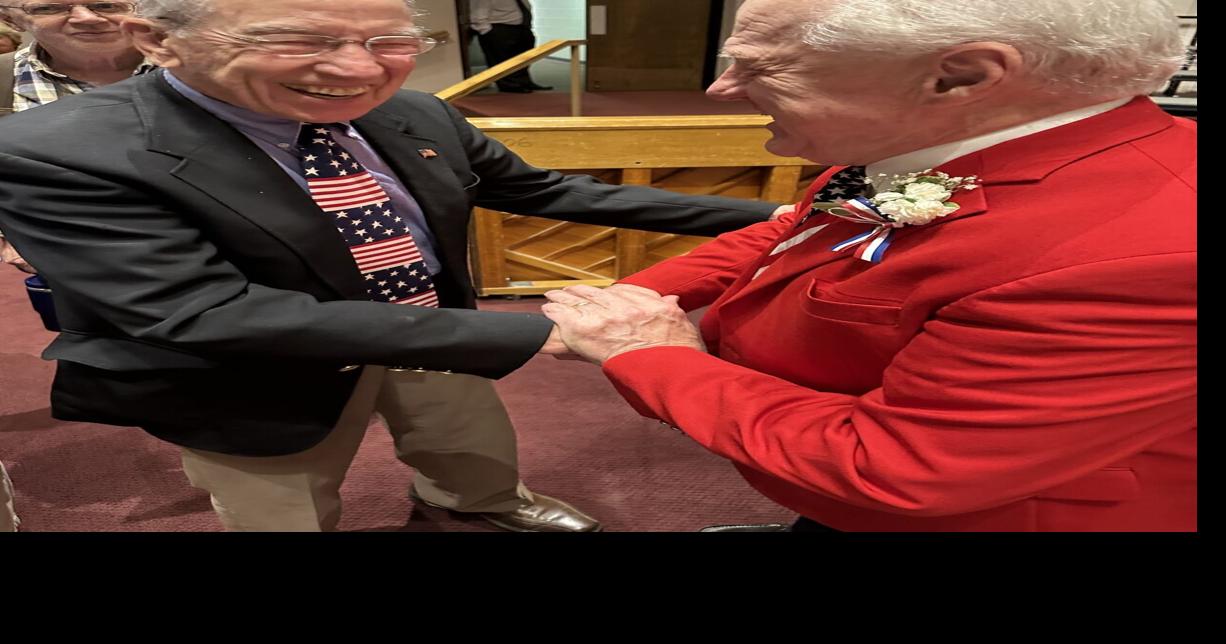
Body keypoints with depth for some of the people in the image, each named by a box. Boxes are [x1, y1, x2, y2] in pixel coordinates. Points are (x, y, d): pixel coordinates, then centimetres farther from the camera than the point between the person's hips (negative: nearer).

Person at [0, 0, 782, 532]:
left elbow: (545, 190, -3)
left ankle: (486, 505, 59)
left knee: (481, 457, 25)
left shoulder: (417, 116, -12)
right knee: (286, 513, 19)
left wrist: (762, 217, -3)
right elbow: (213, 318, -37)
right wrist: (541, 332, -40)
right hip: (256, 386, -4)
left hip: (432, 338, 5)